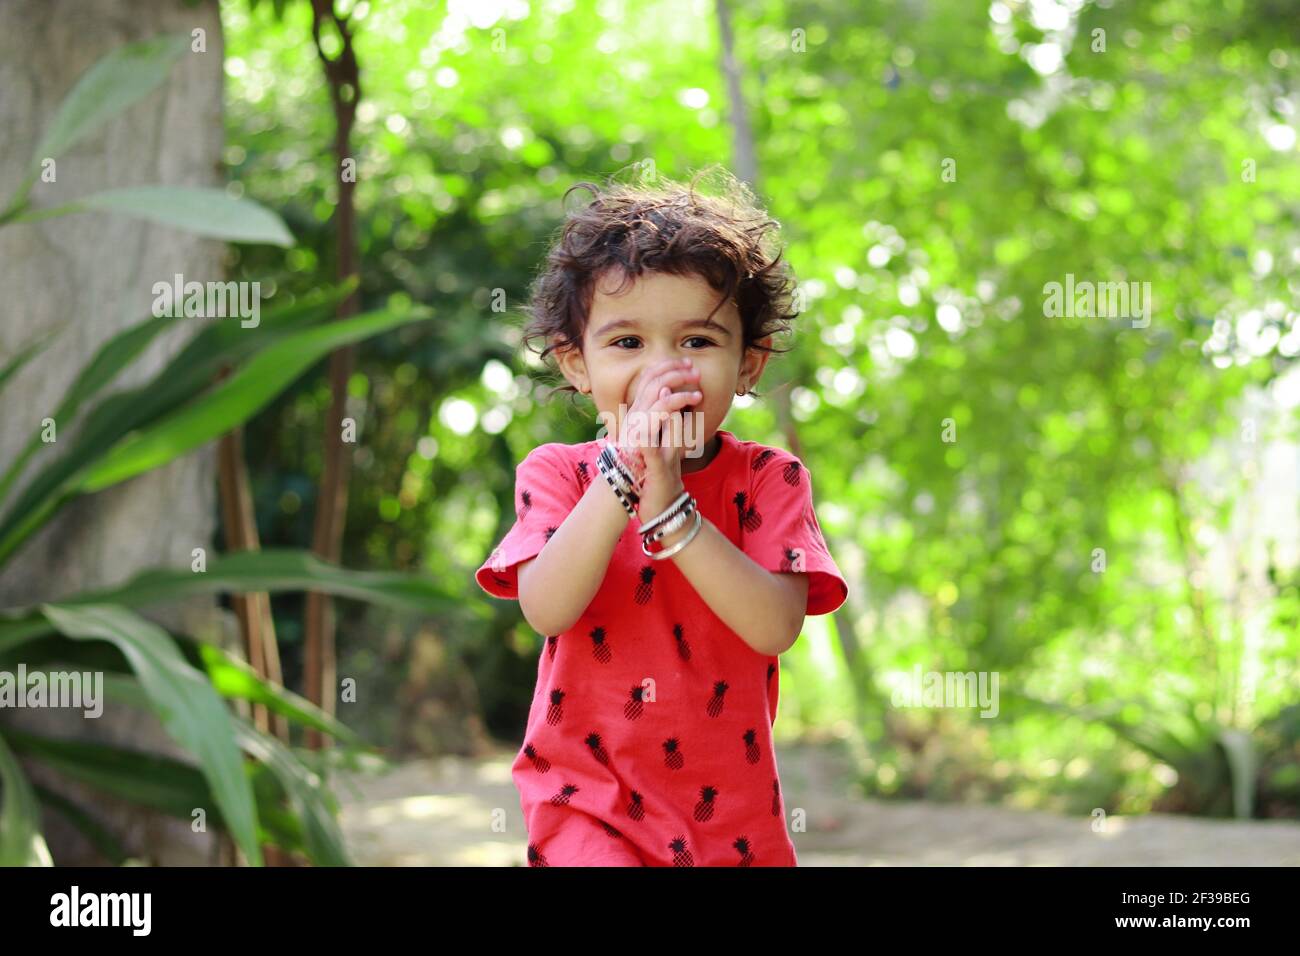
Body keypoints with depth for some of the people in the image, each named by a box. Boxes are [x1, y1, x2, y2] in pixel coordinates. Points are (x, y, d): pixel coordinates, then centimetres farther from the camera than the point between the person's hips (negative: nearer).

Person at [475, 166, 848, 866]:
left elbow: (776, 625, -19)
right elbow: (547, 610, -19)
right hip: (590, 798, -1)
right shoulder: (557, 473, -2)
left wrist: (669, 505, -26)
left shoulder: (768, 478, -3)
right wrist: (623, 470, -26)